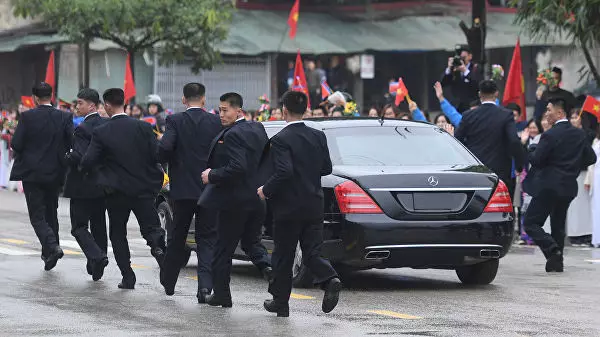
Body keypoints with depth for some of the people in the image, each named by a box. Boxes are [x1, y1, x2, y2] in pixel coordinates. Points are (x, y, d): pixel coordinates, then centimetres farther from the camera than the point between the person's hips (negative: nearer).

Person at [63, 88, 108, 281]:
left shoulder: (82, 129, -17)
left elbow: (79, 157, -25)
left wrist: (67, 157, -7)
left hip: (83, 186, -7)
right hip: (103, 185, 8)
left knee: (79, 227, -1)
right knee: (99, 225, 15)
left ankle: (96, 256, -21)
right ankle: (96, 269, 19)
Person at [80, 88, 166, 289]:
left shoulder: (101, 133, -10)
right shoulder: (143, 127, -5)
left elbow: (88, 163, -12)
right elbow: (158, 156, -7)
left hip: (117, 191, -1)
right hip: (144, 189, 1)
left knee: (117, 234, 13)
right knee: (151, 229, 8)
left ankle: (128, 278, 5)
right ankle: (158, 244, -27)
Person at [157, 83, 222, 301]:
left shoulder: (175, 121, -6)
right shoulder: (216, 122, -1)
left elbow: (164, 147, -17)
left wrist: (164, 161, 4)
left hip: (183, 189, 0)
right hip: (209, 190, 0)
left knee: (177, 237, 16)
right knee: (207, 238, 4)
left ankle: (168, 282, 28)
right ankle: (205, 285, -12)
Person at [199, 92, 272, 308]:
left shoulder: (232, 135, -19)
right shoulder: (258, 129, 8)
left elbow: (237, 168, -28)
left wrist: (213, 176, -17)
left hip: (234, 200, -8)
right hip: (257, 199, 8)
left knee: (224, 248, 4)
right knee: (251, 241, 20)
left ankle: (221, 293, 10)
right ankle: (266, 266, -8)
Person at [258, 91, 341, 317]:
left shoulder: (281, 140, -14)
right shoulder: (318, 137, 5)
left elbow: (284, 171, -25)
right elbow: (327, 168, 10)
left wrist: (266, 190, -11)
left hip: (288, 207, -5)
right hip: (314, 206, 5)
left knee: (283, 256, 7)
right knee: (312, 252, 8)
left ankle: (280, 302, 15)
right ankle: (330, 280, -19)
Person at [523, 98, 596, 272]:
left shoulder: (550, 135, -15)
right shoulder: (580, 135, 6)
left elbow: (536, 160, -16)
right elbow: (591, 158, 9)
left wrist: (531, 150, 4)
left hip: (549, 186, -7)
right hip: (569, 187, 7)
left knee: (531, 222, -3)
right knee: (558, 225, 16)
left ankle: (552, 250, -19)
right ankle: (557, 262, 14)